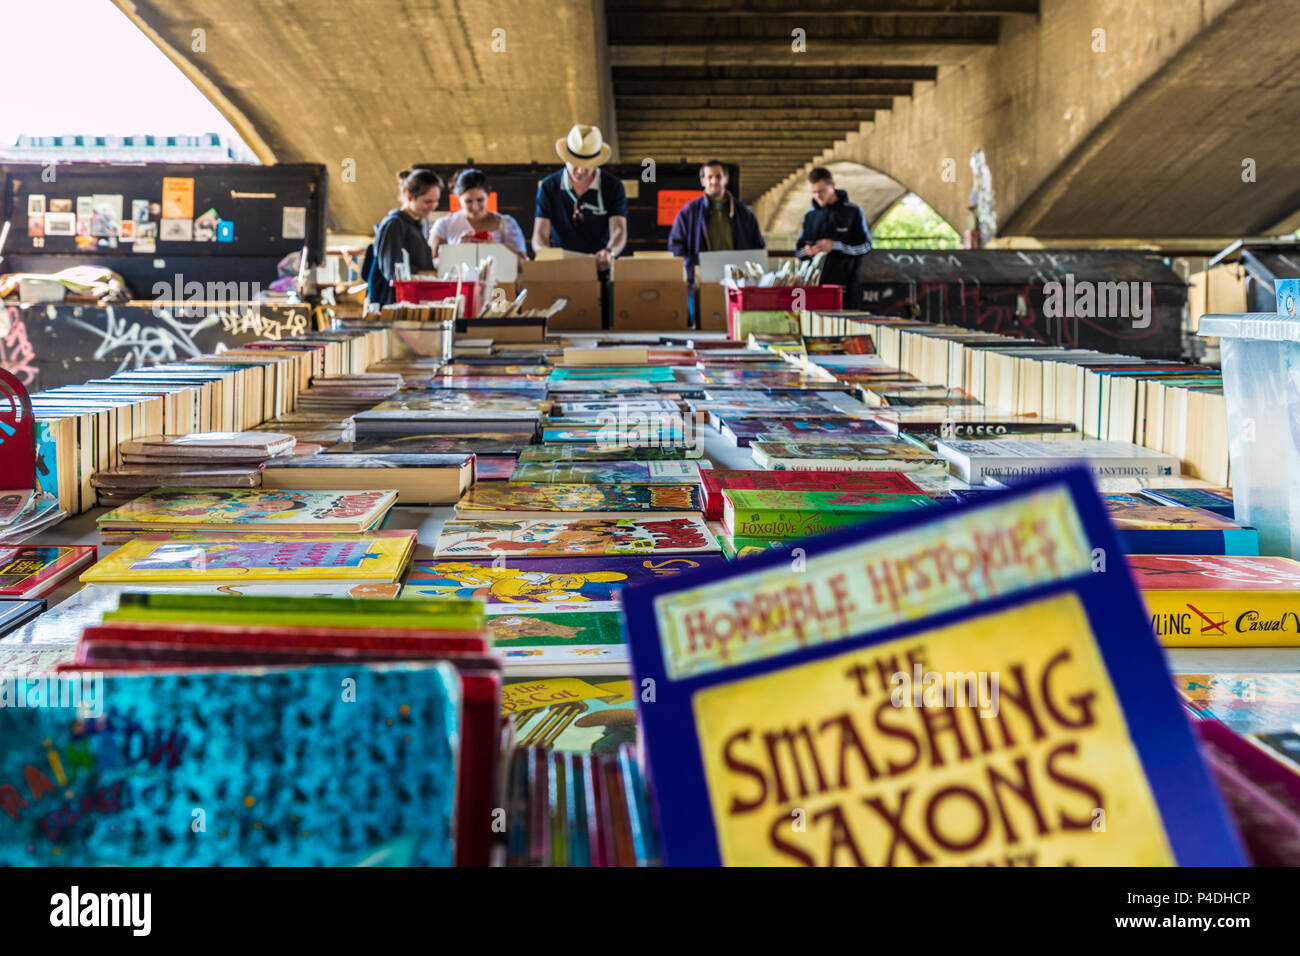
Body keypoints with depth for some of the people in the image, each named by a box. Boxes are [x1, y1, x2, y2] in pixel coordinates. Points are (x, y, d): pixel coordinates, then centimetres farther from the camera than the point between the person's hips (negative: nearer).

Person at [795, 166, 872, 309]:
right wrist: (807, 251, -6)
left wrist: (835, 246, -12)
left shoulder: (853, 212, 1)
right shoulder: (810, 216, 13)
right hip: (817, 284, 3)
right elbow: (798, 250, 19)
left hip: (846, 283, -3)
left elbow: (866, 246, -1)